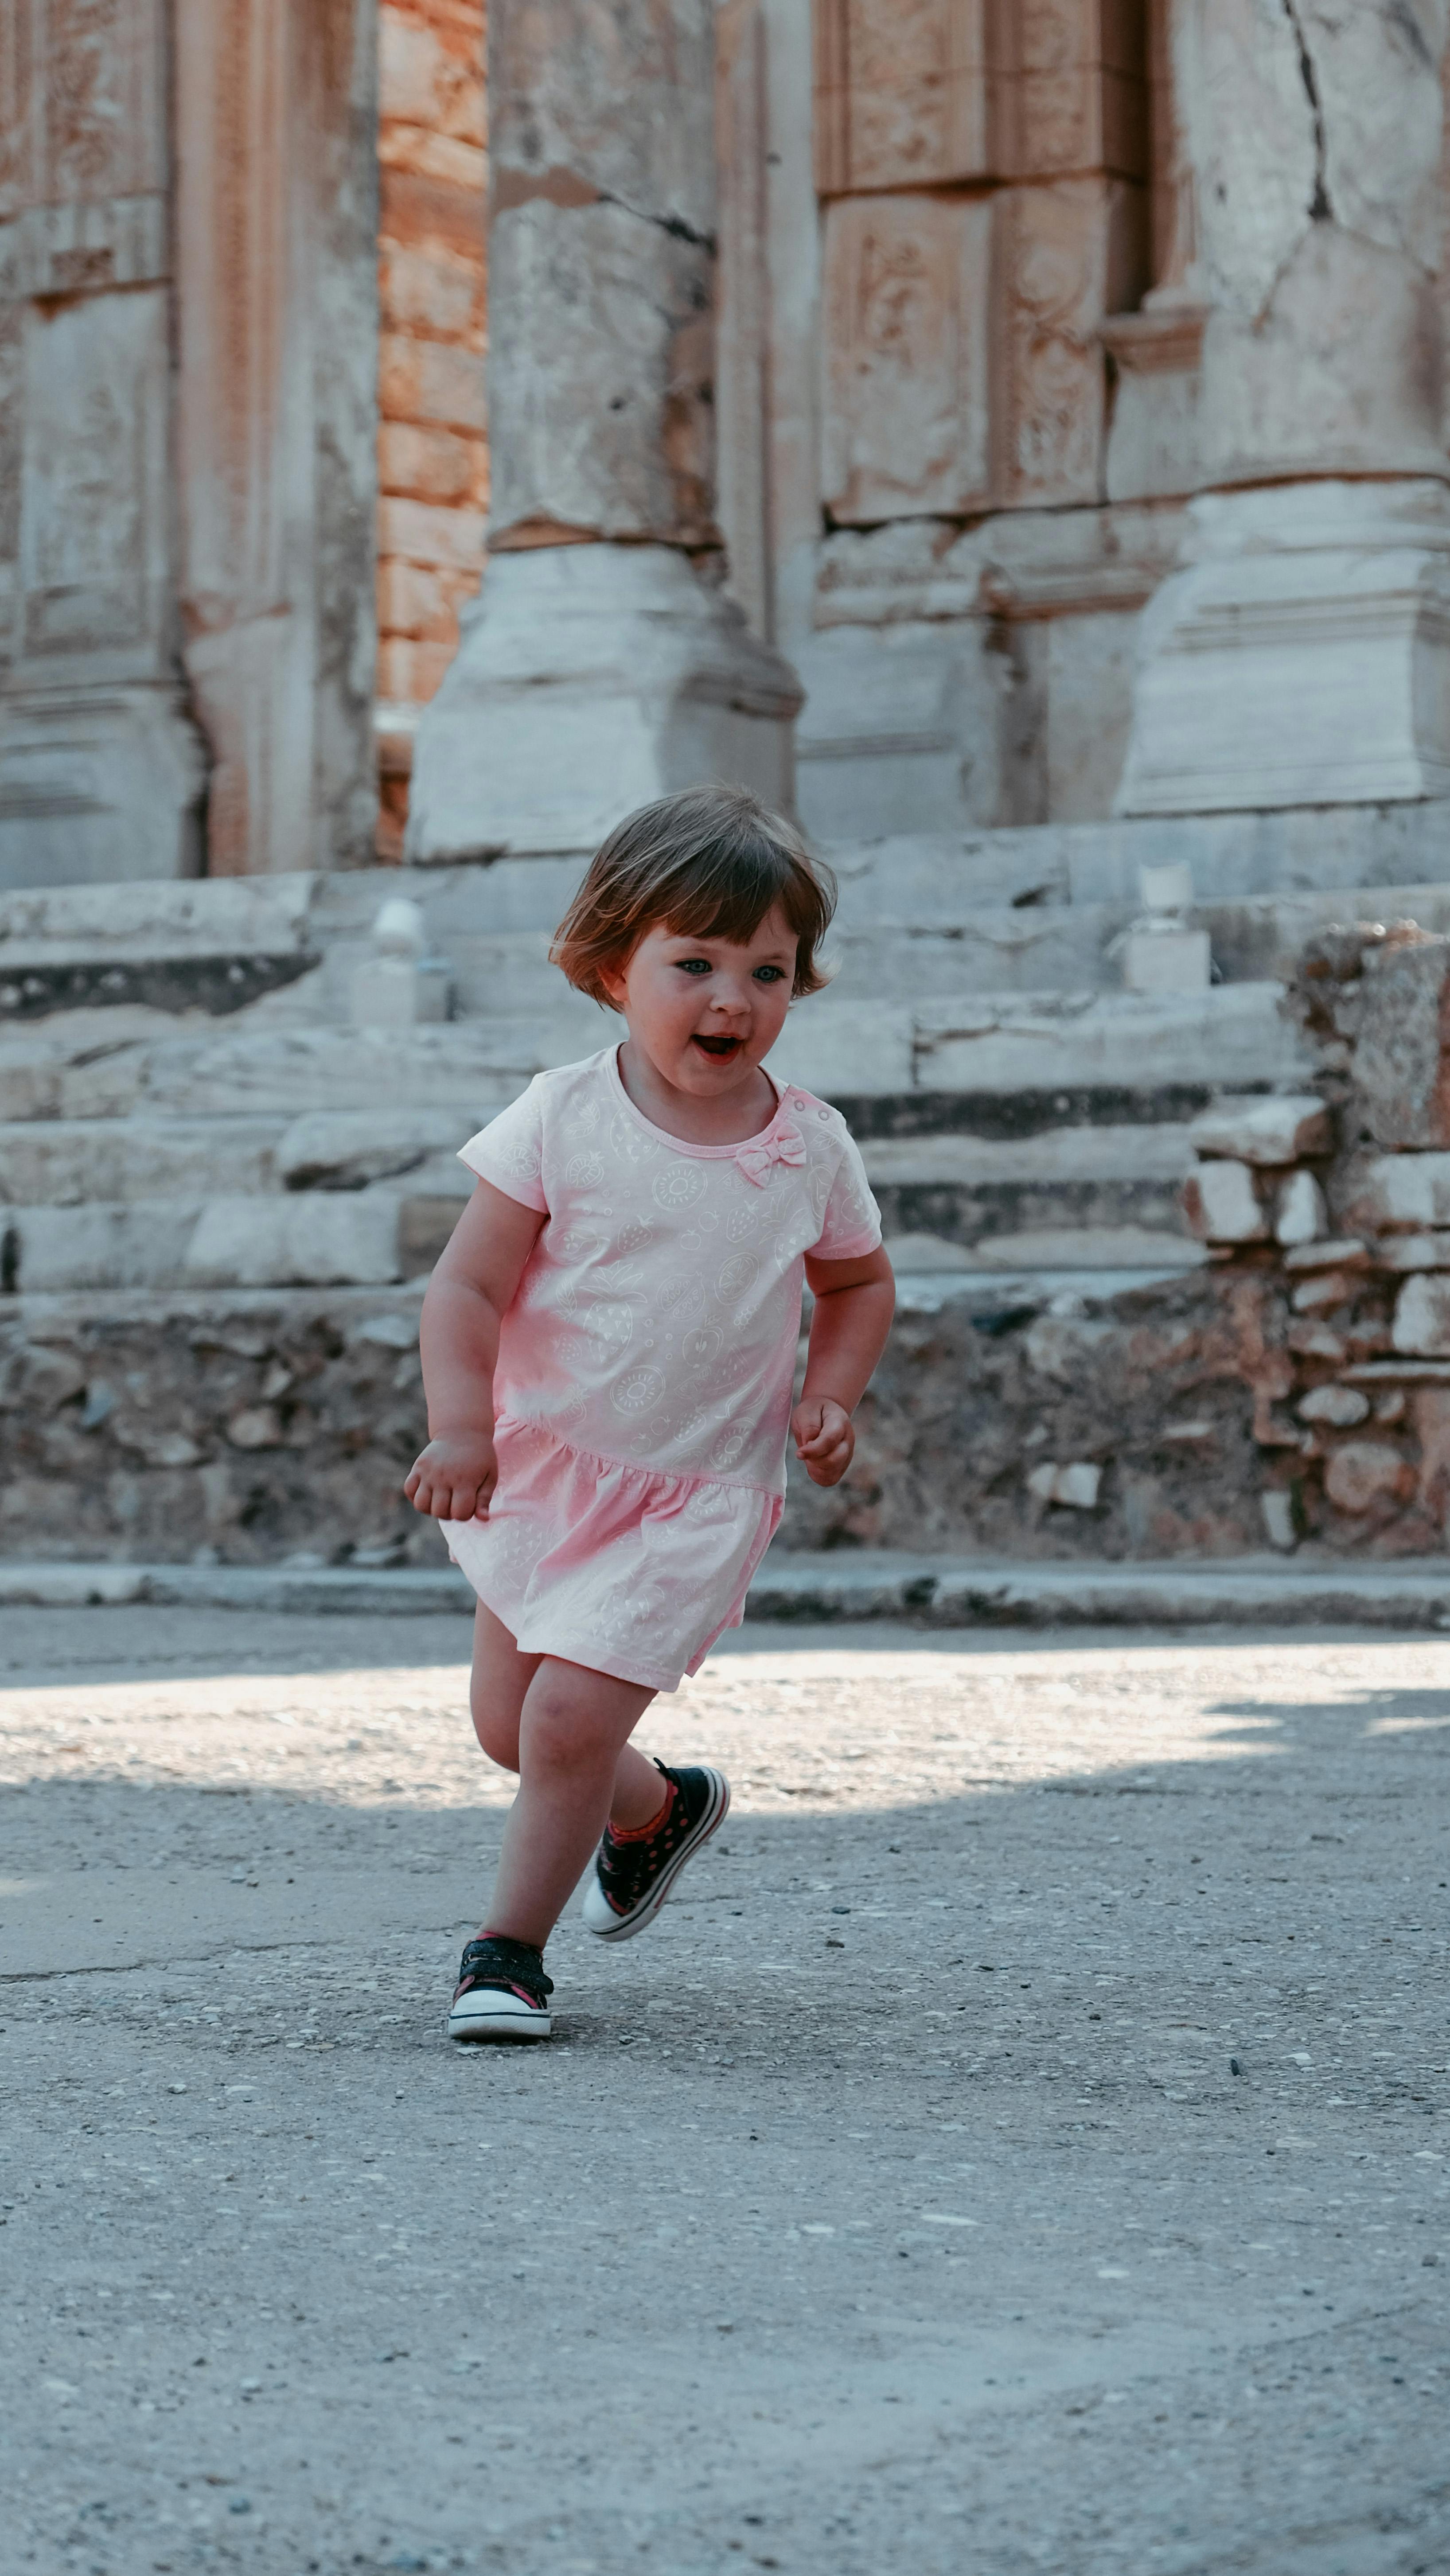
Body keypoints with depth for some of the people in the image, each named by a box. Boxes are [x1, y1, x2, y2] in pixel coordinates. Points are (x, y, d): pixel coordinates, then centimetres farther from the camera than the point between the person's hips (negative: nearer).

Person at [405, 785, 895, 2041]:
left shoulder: (811, 1149, -6)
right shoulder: (562, 1121, -13)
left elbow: (859, 1283, 13)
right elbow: (468, 1285, -12)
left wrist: (831, 1398, -4)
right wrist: (461, 1428, -25)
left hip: (696, 1495, -2)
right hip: (537, 1464, 2)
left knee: (569, 1718, -14)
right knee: (506, 1726, 15)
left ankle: (511, 1946, 5)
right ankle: (657, 1807, 44)